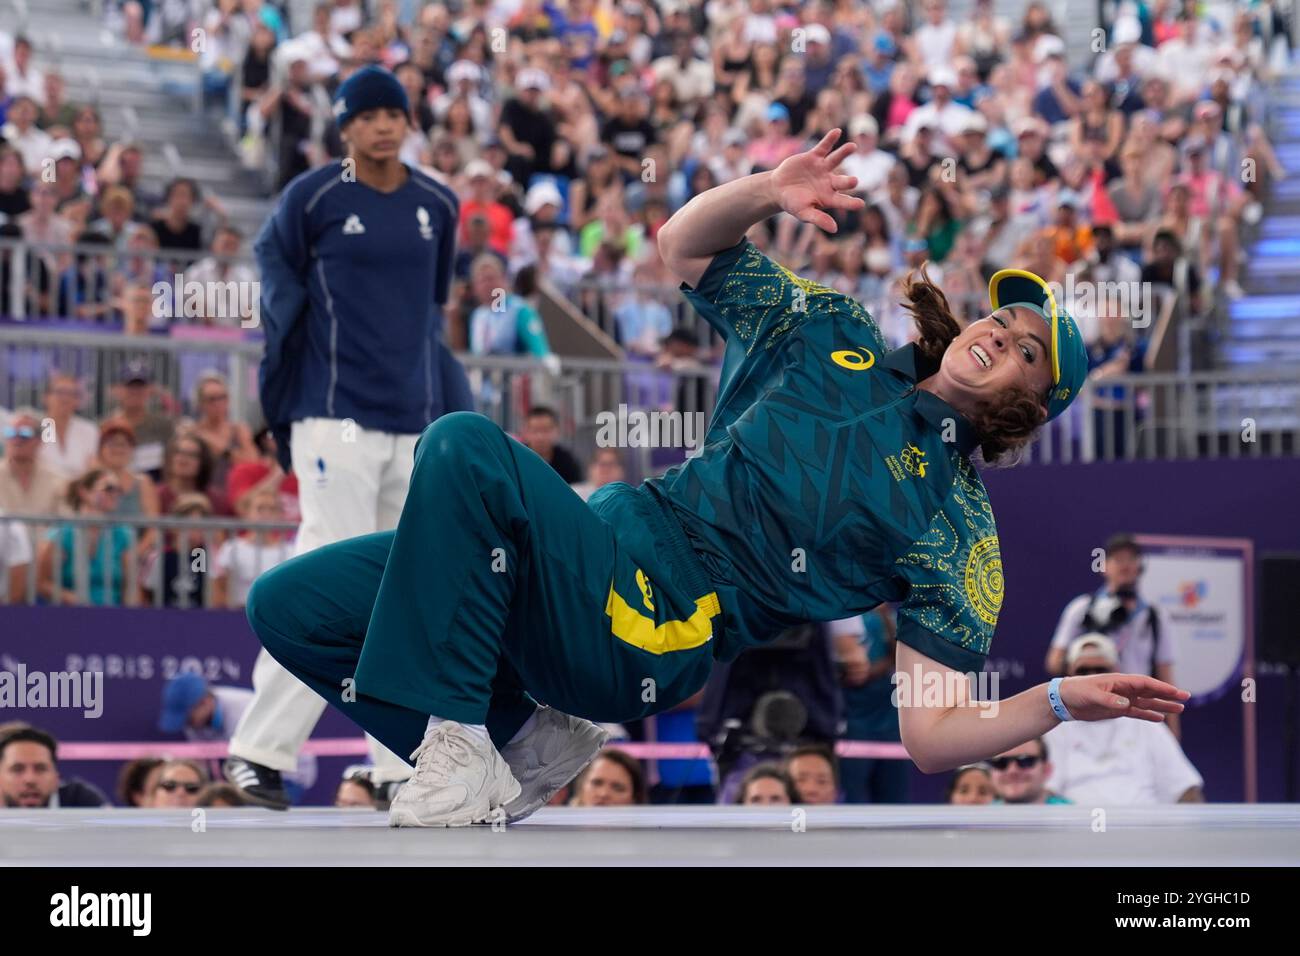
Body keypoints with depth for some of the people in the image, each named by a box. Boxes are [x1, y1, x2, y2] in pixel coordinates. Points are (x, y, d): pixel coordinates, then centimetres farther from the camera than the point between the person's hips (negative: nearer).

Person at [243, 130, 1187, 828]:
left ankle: (457, 754, -25)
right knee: (289, 607, -4)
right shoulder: (840, 340, 18)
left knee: (466, 445, -33)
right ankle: (522, 733, 6)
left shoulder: (959, 529, 3)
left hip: (659, 629, -7)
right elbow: (685, 246, 20)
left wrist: (1061, 702, -20)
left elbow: (930, 734, -3)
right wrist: (773, 191, 0)